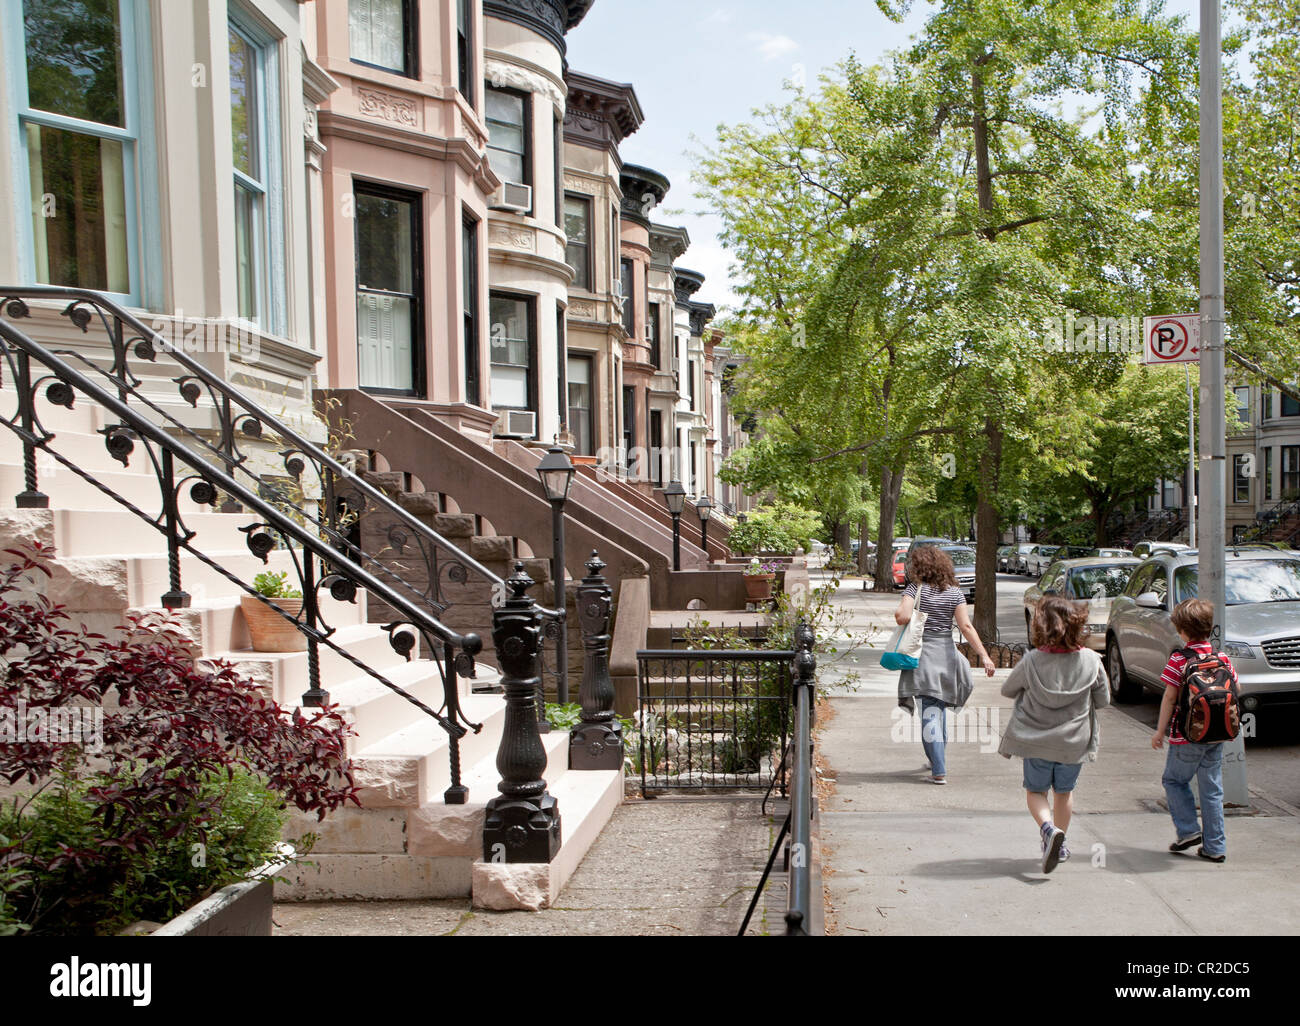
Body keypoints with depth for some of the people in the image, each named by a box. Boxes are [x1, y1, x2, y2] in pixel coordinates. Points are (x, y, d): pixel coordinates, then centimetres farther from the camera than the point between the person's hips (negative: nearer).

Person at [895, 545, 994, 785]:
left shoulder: (915, 589, -6)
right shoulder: (955, 592, 3)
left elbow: (903, 617, -20)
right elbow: (966, 626, -6)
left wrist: (897, 613, 3)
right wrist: (984, 656, -7)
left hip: (923, 655, -4)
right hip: (946, 654, 4)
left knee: (930, 712, -3)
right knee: (939, 706, 22)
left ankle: (939, 771, -8)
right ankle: (938, 758, 37)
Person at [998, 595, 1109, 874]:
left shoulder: (1031, 661, -17)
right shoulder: (1091, 660, -13)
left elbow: (1007, 690, 0)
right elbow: (1103, 700, 0)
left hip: (1036, 740, -2)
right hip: (1074, 741, 2)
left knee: (1035, 790, 15)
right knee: (1064, 791, 22)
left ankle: (1048, 828, -11)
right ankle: (1059, 844, 32)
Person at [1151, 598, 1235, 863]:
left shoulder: (1178, 660, -13)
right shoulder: (1223, 659, 0)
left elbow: (1169, 697, -12)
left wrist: (1160, 730, -5)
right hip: (1216, 735, 5)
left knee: (1174, 780, 15)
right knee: (1212, 789, 10)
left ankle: (1188, 830, 5)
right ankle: (1215, 846, 13)